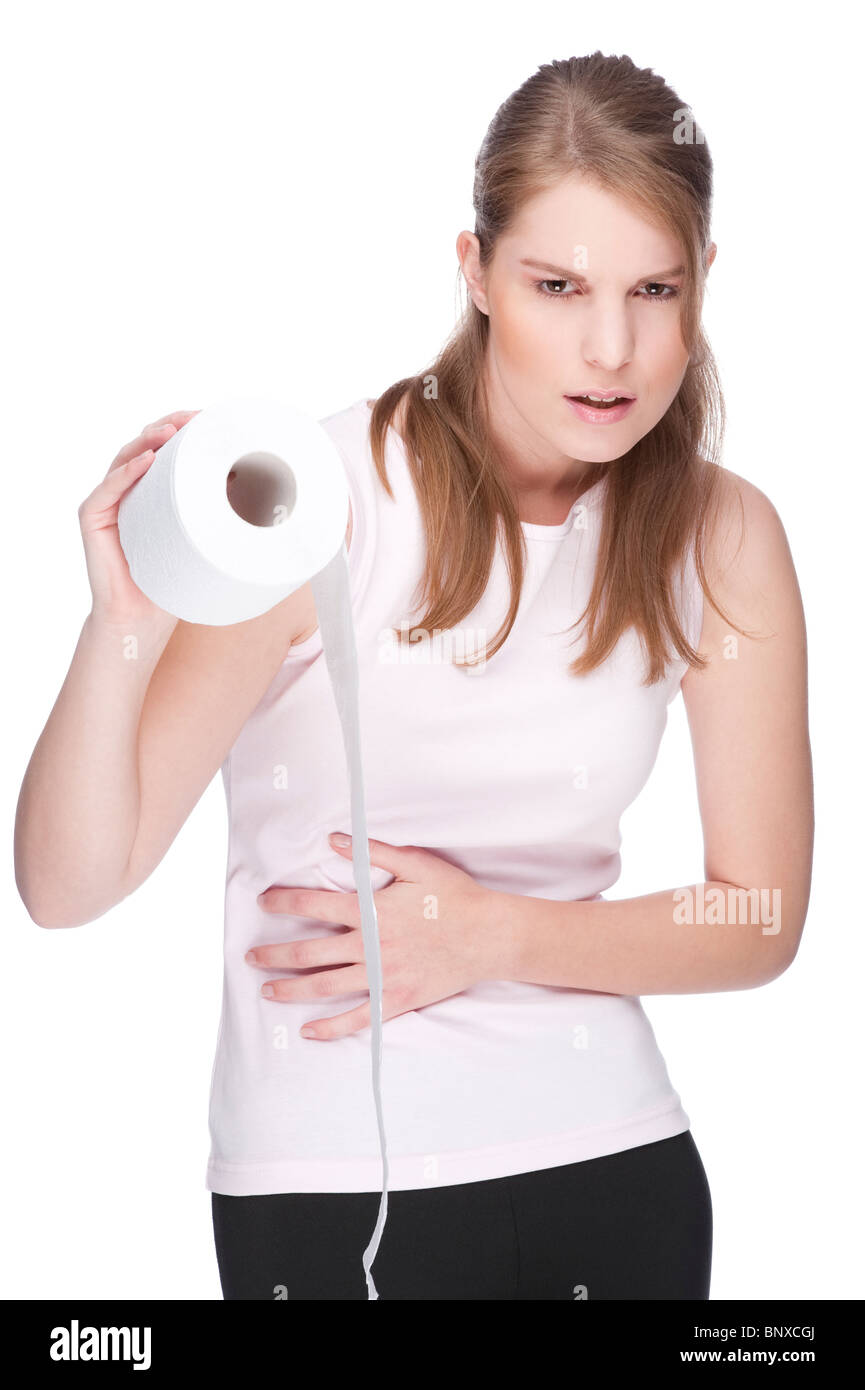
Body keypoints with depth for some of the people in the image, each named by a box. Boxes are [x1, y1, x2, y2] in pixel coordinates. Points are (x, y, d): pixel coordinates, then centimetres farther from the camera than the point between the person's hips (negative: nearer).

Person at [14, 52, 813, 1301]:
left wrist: (496, 935, -13)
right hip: (330, 1183, -3)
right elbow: (66, 886, -18)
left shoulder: (725, 537, -5)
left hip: (617, 1160, 3)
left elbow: (762, 920, 1)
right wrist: (123, 629, -35)